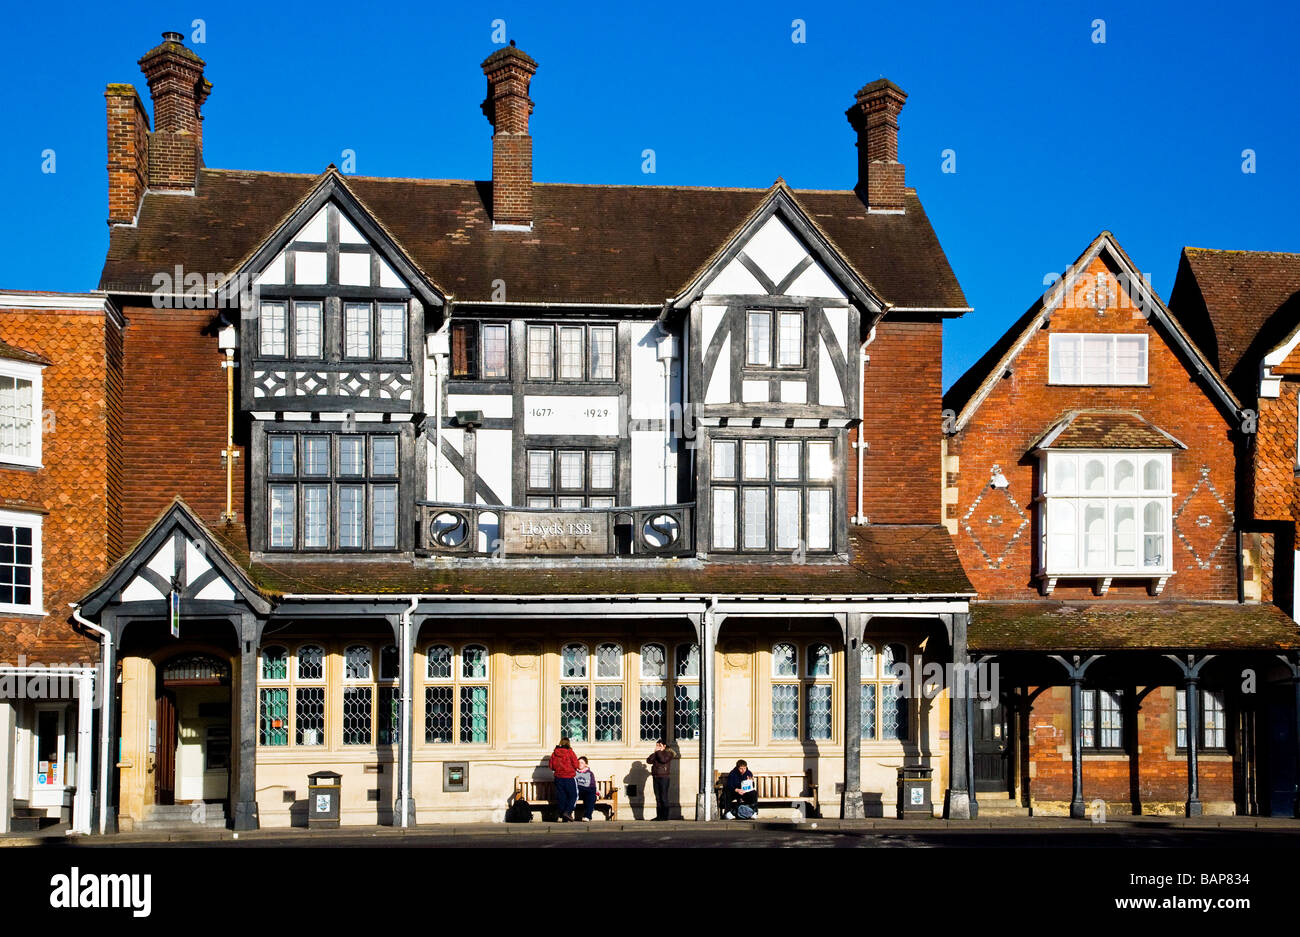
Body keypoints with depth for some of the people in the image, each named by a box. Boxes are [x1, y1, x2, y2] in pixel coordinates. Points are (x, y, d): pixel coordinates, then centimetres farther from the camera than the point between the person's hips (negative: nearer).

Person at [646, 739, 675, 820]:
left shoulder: (668, 753, -2)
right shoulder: (656, 754, 15)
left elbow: (663, 759, -21)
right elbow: (648, 761, 4)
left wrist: (659, 751, -10)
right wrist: (655, 752, -2)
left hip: (664, 777, -6)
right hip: (655, 777, 6)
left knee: (663, 797, -7)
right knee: (658, 798, 7)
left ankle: (665, 816, -4)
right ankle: (659, 816, 10)